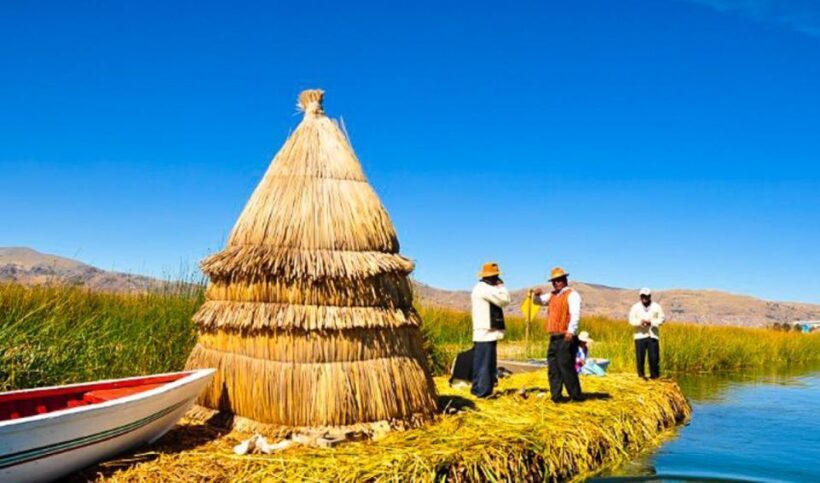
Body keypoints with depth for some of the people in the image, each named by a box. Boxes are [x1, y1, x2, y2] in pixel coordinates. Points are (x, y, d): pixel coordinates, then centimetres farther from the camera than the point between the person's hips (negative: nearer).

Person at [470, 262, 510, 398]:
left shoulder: (483, 288, 19)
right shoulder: (484, 288, -14)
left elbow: (499, 301, 20)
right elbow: (504, 300, -11)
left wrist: (499, 287, 12)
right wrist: (501, 286, -1)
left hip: (486, 333, 11)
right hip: (487, 333, -11)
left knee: (487, 363, 14)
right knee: (484, 363, -7)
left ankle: (479, 390, 19)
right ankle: (482, 391, -4)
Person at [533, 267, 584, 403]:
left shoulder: (572, 295, -4)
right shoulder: (552, 295, 21)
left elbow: (575, 314, -16)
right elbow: (538, 301, 31)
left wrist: (571, 331, -30)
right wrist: (536, 294, 6)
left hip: (566, 338, -8)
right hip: (554, 338, 8)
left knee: (565, 366, -9)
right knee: (553, 368, 5)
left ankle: (576, 395, 0)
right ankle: (556, 395, 9)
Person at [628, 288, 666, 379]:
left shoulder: (656, 307, 8)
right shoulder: (635, 307, 7)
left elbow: (662, 318, 3)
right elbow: (631, 320, 1)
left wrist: (651, 322, -12)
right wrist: (640, 322, -19)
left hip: (653, 335, 0)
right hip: (640, 335, 0)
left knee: (654, 357, -2)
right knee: (640, 357, -1)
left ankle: (654, 375, 10)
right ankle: (641, 375, 8)